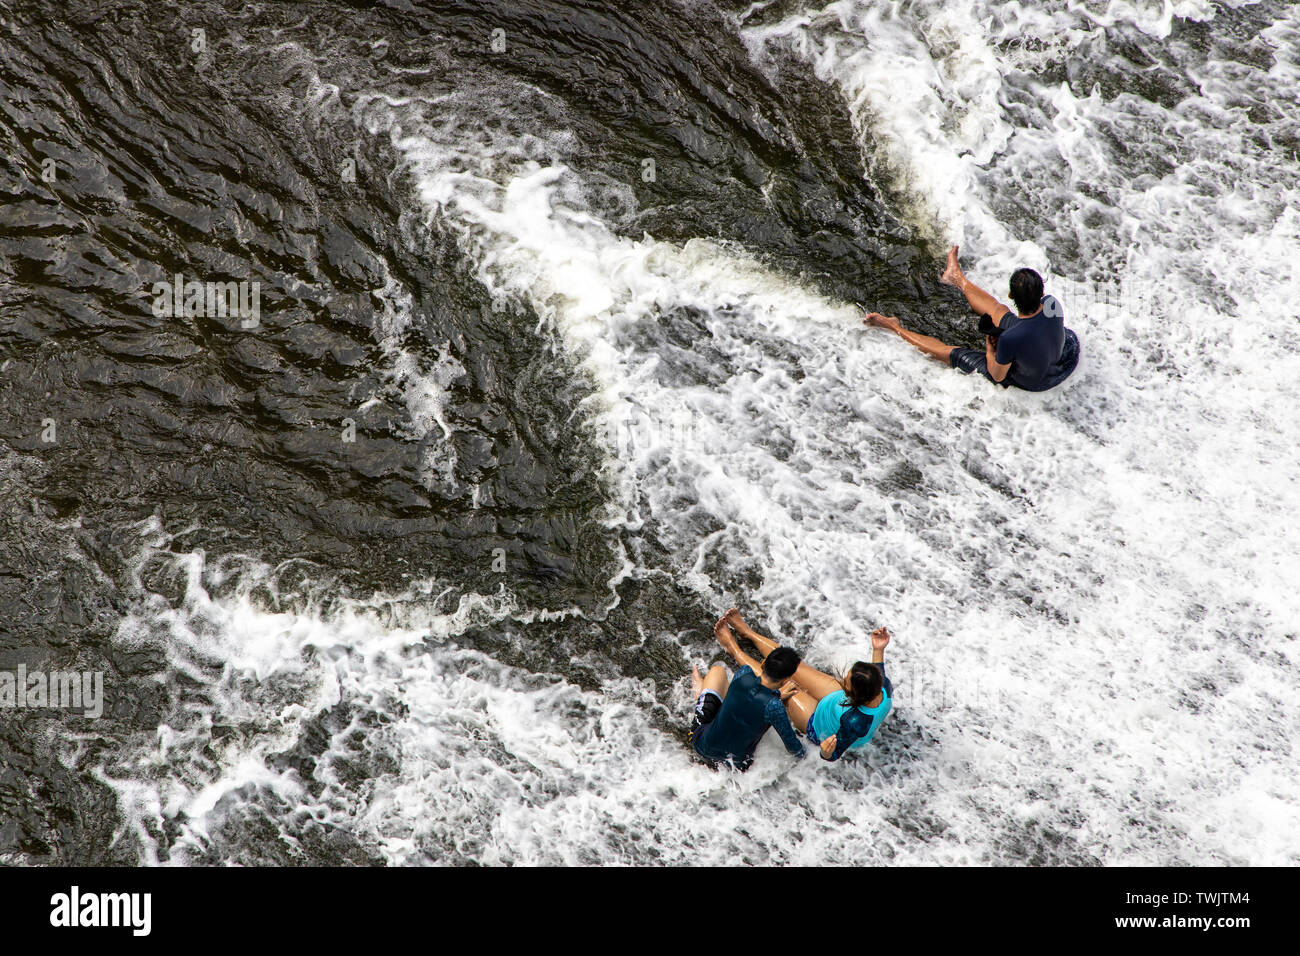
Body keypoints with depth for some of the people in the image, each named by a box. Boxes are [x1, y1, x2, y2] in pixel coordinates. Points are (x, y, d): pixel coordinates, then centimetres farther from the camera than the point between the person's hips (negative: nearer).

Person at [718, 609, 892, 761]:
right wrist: (878, 650, -11)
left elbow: (833, 756, -33)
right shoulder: (885, 686, -29)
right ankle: (748, 632, 36)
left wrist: (826, 752, -55)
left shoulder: (855, 723, -47)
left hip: (820, 730, -6)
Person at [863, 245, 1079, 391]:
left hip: (1028, 382, -6)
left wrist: (990, 349, -3)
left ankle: (897, 329, 30)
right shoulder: (1052, 303, -28)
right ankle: (957, 278, 51)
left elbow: (997, 376, -22)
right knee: (997, 312, 25)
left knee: (952, 353, 9)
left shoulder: (1010, 339, -43)